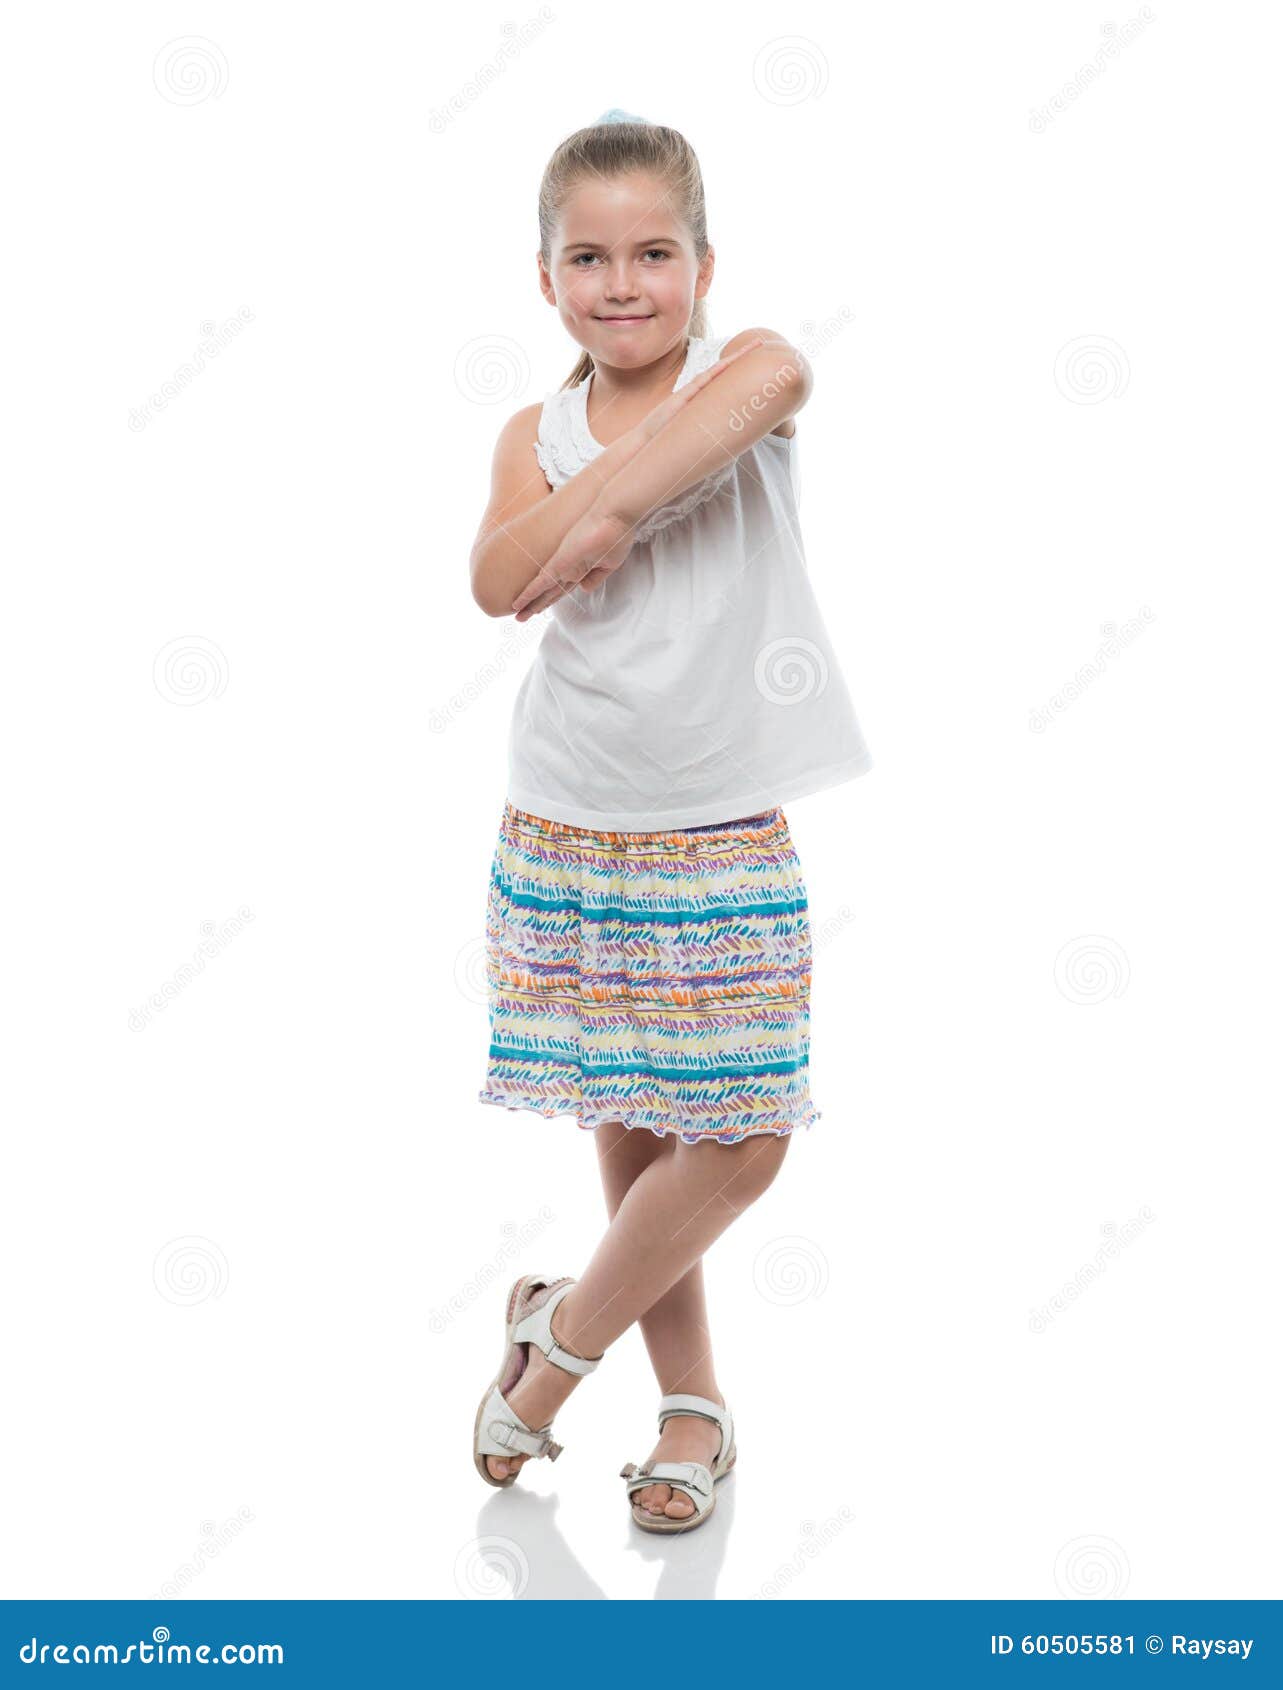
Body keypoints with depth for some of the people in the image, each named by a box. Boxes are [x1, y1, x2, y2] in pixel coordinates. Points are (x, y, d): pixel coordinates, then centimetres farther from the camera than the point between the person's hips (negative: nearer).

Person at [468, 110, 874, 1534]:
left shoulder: (745, 370, -3)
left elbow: (774, 376, -29)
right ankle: (693, 1403, 25)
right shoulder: (540, 433, 5)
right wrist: (614, 481, -20)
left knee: (740, 1139, -2)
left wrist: (603, 518, -26)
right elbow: (498, 584, -13)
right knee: (632, 1129, 9)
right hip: (567, 827, 2)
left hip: (722, 837, -2)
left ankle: (560, 1336, 21)